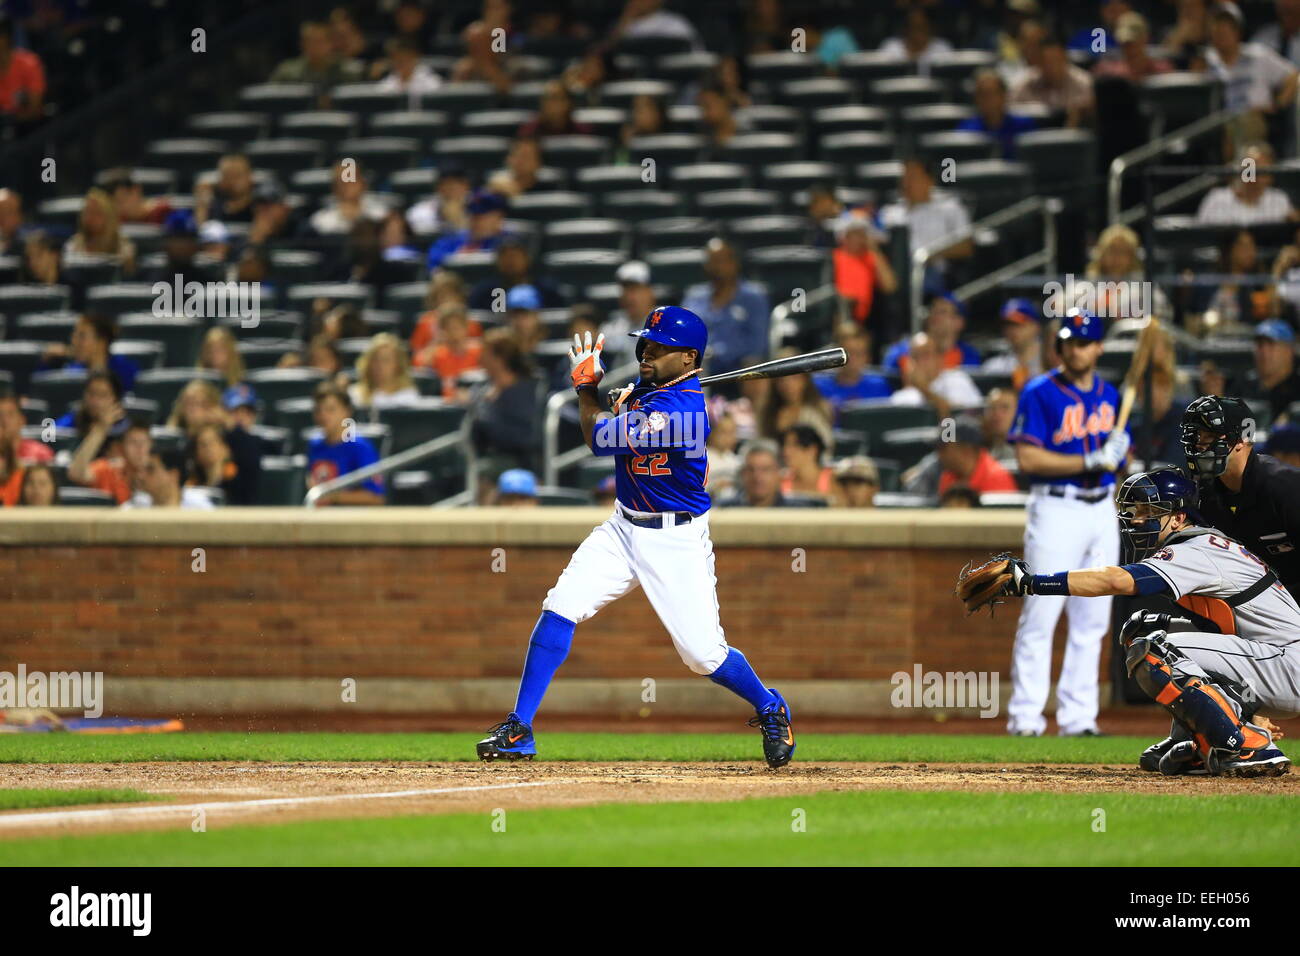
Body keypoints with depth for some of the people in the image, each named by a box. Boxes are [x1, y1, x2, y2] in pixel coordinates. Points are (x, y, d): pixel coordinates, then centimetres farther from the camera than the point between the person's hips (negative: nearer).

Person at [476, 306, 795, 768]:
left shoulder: (681, 410, -26)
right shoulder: (645, 390, 2)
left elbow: (600, 438, -20)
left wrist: (586, 387, -2)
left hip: (677, 541, -8)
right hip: (624, 528, 8)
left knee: (703, 653, -6)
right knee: (560, 608, -8)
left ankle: (770, 710, 24)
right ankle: (518, 730, -5)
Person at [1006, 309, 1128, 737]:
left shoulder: (1109, 395, 13)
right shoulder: (1041, 393, -6)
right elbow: (1028, 458, -14)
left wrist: (1120, 452, -3)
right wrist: (1091, 462, -19)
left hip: (1101, 509, 6)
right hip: (1056, 508, -6)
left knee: (1092, 621, 7)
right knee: (1040, 617, -9)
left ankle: (1078, 717, 11)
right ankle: (1025, 716, -6)